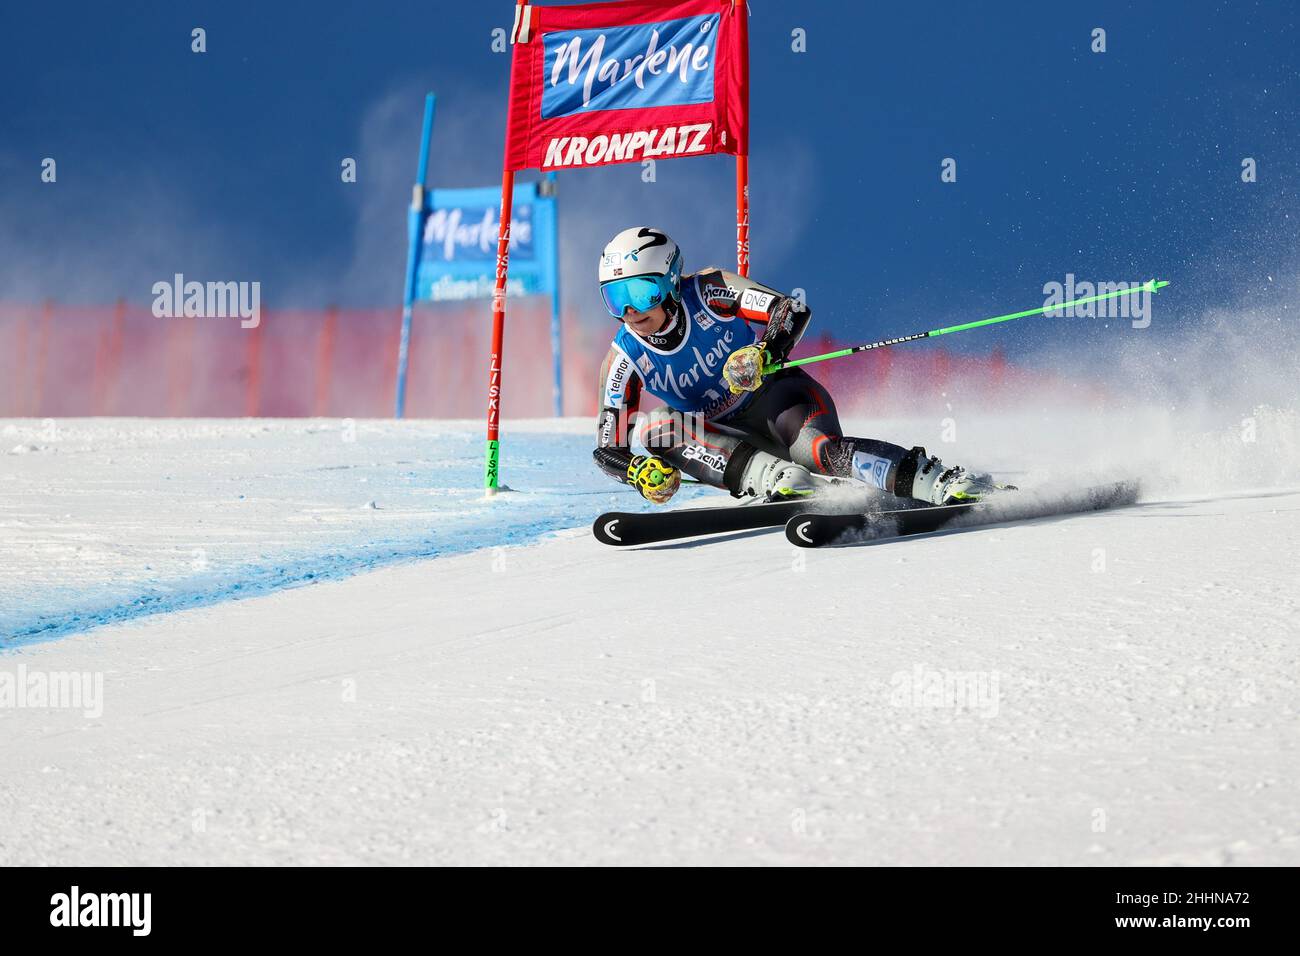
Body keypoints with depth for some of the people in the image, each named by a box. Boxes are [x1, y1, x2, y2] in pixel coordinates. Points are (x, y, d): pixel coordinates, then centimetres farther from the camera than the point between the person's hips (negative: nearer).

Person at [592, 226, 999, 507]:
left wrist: (763, 353, -35)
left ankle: (946, 483, -40)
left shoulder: (709, 293, -12)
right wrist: (637, 472, -25)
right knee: (652, 426, -26)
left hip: (775, 396, -4)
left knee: (819, 450, -37)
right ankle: (777, 477, -39)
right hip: (728, 437, 4)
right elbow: (608, 449, -2)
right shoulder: (624, 360, -5)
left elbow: (793, 310, -15)